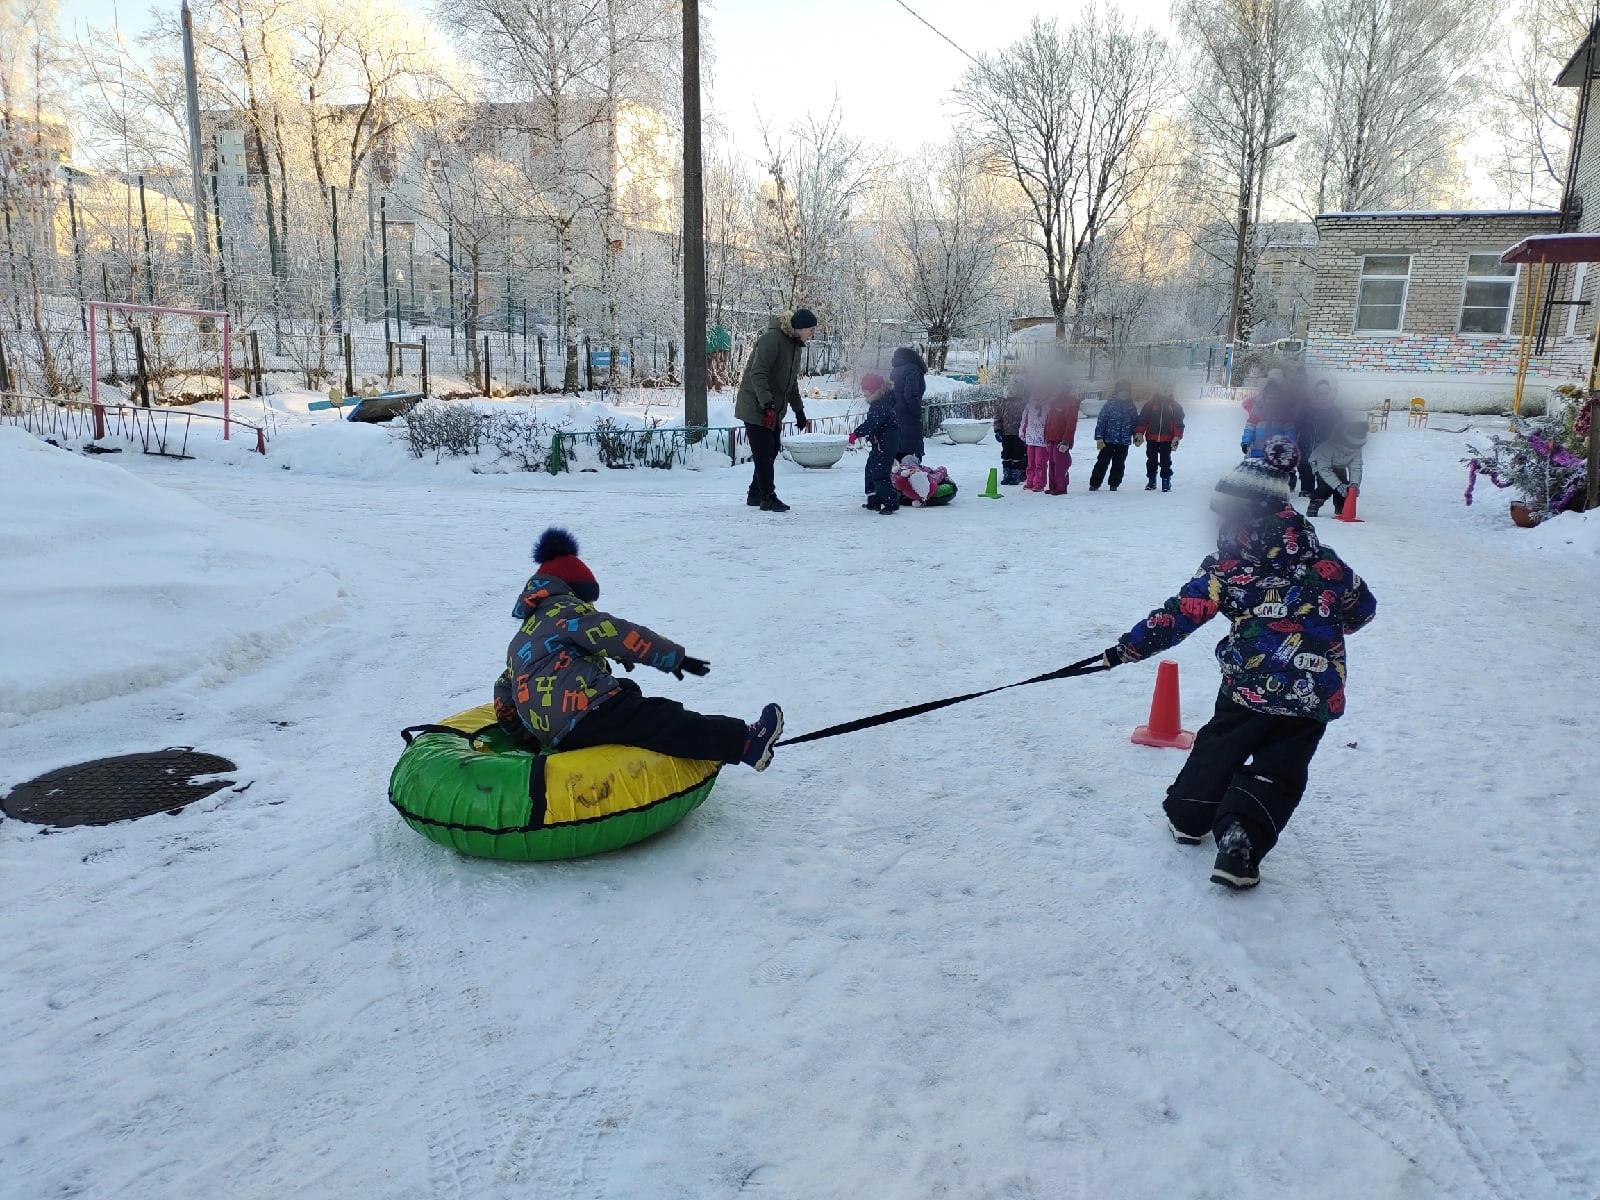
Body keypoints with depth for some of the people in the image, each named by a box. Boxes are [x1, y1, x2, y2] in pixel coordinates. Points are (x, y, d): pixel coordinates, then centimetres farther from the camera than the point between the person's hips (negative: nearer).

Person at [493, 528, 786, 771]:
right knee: (663, 720, -15)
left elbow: (504, 690, 37)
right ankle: (744, 742, -27)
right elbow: (617, 635, -7)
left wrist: (523, 734, 47)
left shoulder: (520, 641, 32)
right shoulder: (563, 610, 4)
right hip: (585, 710, -9)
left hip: (556, 737, 9)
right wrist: (675, 657, -4)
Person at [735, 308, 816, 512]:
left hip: (774, 411, 9)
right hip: (755, 408, -9)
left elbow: (792, 382, 24)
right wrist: (767, 404, -32)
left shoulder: (795, 345, 14)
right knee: (764, 452, -8)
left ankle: (755, 494, 21)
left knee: (772, 450, 11)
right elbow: (757, 373, -25)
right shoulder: (772, 339, -17)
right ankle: (768, 497, -2)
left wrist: (799, 411, 22)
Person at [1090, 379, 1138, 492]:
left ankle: (1114, 484, 18)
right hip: (1108, 440, -4)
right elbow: (1101, 421, -7)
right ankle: (1094, 484, 2)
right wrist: (1099, 438, -11)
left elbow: (1135, 423, 15)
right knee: (1102, 463, -4)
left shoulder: (1132, 407, 8)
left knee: (1119, 465, 8)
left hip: (1124, 442, 4)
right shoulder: (1109, 404, -5)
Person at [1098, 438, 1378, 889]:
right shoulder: (1322, 559, 5)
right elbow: (1362, 606, 17)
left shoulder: (1224, 567, -6)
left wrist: (1127, 649, -1)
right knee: (1277, 772, 8)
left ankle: (1188, 815, 32)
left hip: (1250, 682, -2)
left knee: (1220, 744, 21)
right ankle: (1240, 845, -4)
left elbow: (1178, 617, -8)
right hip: (1316, 693, 2)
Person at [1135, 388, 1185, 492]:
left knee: (1165, 462, -3)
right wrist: (1138, 434, -4)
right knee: (1151, 461, 6)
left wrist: (1177, 437, -4)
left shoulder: (1175, 406, 6)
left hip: (1167, 440, -1)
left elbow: (1179, 423, 5)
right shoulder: (1150, 404, 4)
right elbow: (1142, 419, 4)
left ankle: (1166, 483, 3)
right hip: (1152, 438, 1)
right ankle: (1151, 482, 17)